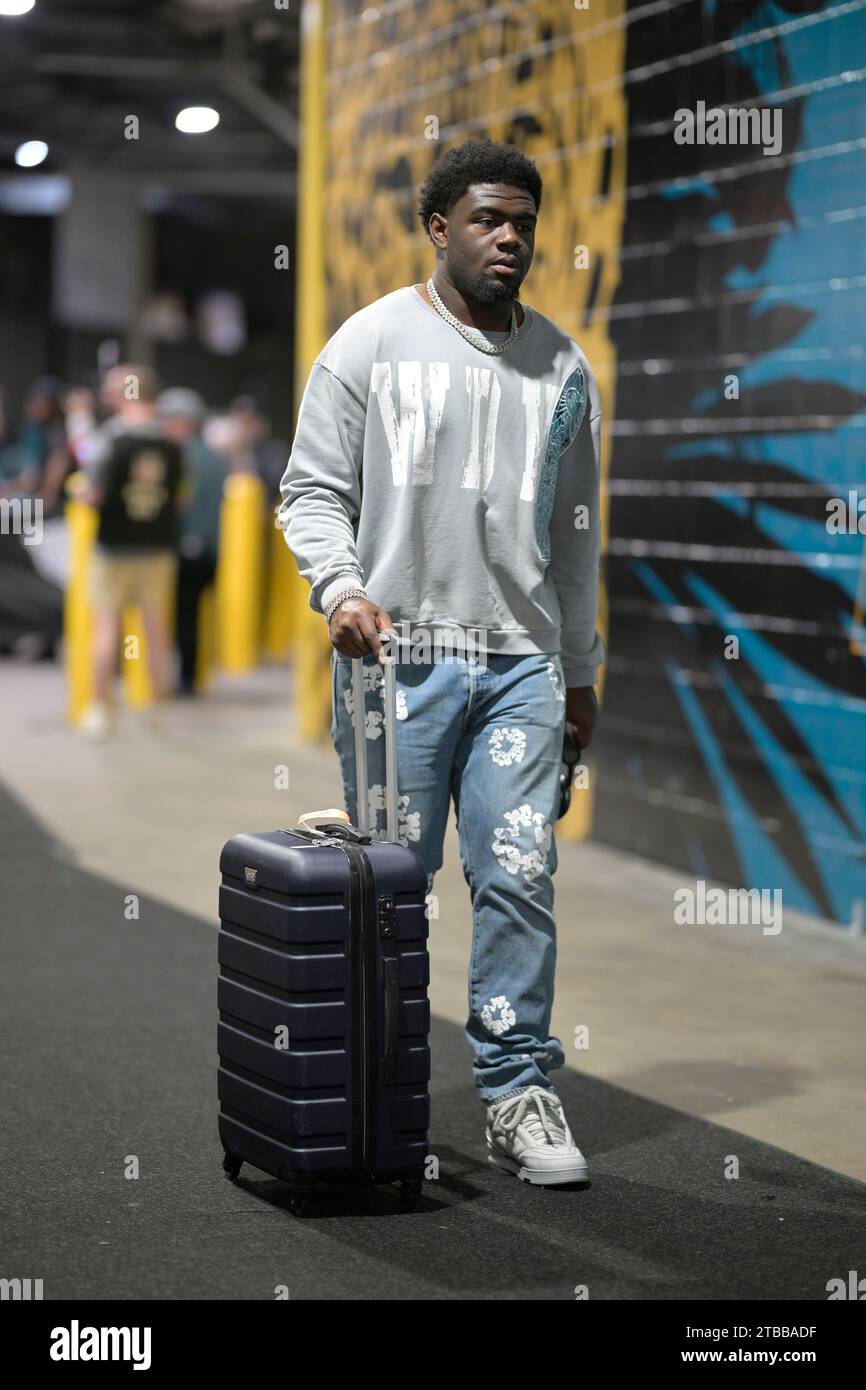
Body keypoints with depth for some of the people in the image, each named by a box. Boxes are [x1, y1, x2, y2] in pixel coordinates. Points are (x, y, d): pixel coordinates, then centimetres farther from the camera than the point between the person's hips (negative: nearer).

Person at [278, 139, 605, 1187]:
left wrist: (581, 666, 19)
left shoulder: (562, 367, 12)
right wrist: (341, 589, -19)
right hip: (397, 653, -3)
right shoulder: (373, 342, 0)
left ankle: (518, 1094, 7)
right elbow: (312, 490, -2)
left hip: (521, 664, 3)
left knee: (520, 877, -1)